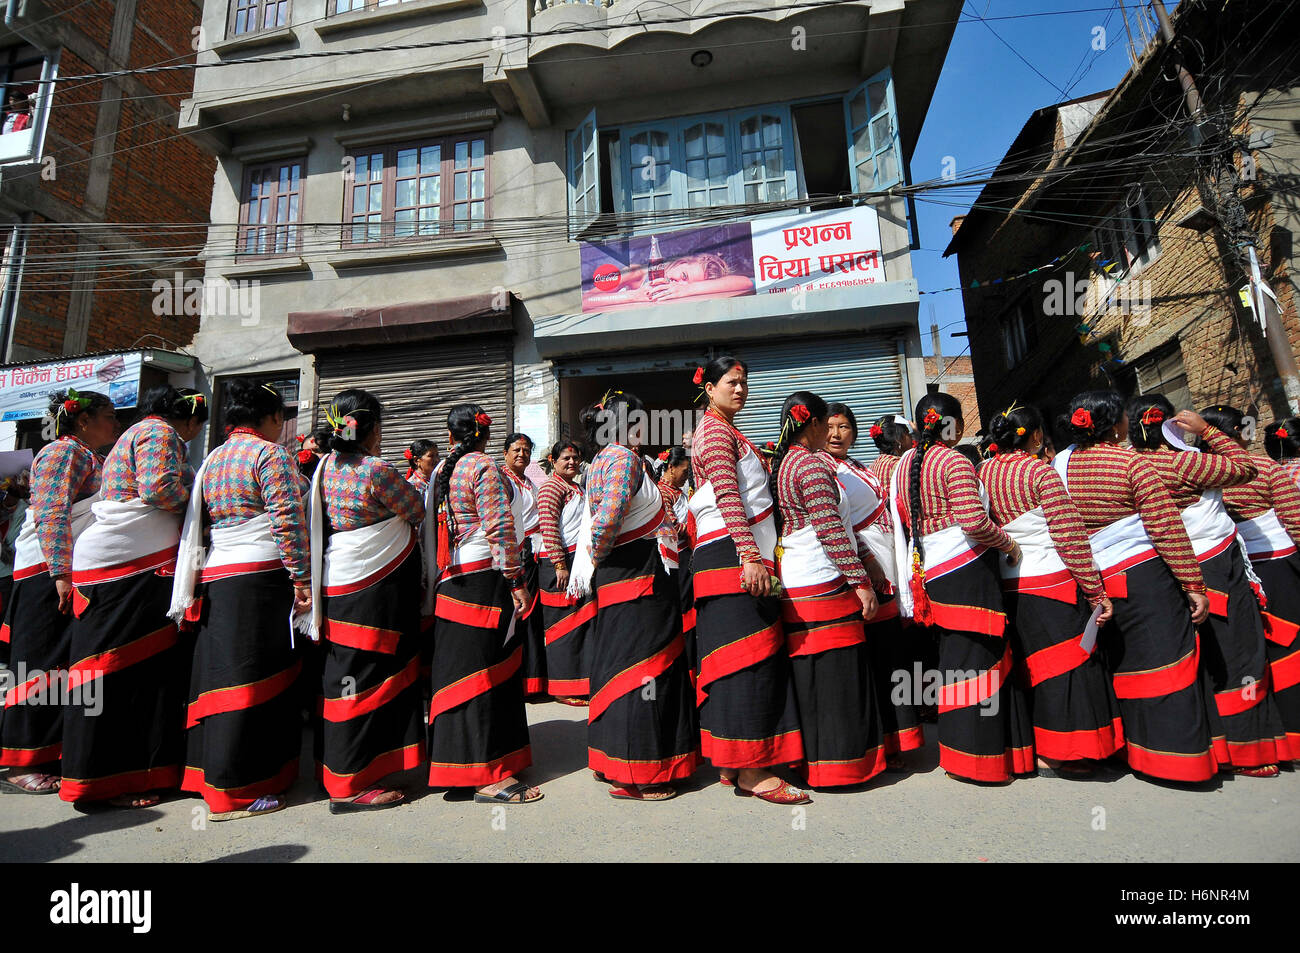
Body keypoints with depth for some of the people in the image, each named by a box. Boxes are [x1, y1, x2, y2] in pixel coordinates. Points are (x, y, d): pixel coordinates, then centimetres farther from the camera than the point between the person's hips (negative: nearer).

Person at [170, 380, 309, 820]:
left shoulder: (210, 460, 20)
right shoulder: (270, 454, -5)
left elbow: (193, 526, 21)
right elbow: (288, 519, -15)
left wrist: (192, 588, 25)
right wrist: (301, 577, -13)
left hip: (214, 578, 8)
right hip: (259, 576, -8)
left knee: (219, 674, 14)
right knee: (250, 678, -4)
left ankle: (207, 772, 25)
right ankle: (234, 791, 1)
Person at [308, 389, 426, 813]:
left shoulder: (327, 465, 7)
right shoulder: (377, 471, -18)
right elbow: (418, 512, -6)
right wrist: (405, 489, 13)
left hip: (336, 584, 9)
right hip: (374, 586, -9)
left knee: (344, 677, 17)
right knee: (366, 680, 0)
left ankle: (341, 773, 31)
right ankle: (351, 786, 9)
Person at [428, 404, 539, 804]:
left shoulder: (444, 470, 14)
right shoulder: (485, 468, -10)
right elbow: (499, 528, -17)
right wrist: (516, 580, -15)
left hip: (453, 578, 8)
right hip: (485, 577, -8)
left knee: (460, 668, 14)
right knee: (484, 670, -5)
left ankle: (457, 760, 26)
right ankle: (486, 775, 0)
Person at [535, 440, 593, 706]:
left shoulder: (576, 488, 23)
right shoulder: (552, 486, -6)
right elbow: (548, 527, -16)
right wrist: (560, 564, -21)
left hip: (580, 561, 9)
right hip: (561, 562, -9)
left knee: (583, 622, 9)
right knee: (566, 623, -5)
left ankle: (579, 683, 18)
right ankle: (563, 688, 4)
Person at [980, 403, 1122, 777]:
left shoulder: (985, 470, 4)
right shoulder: (1041, 473, -13)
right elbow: (1071, 539, -13)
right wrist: (1097, 593, -9)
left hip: (1009, 585, 6)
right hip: (1051, 583, -6)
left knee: (1032, 663, 17)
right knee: (1067, 662, 5)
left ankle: (1026, 745, 25)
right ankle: (1055, 755, 11)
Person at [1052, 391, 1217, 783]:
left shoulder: (1059, 463, 3)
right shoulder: (1132, 463, -12)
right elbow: (1167, 529, -12)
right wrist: (1194, 585, -5)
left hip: (1097, 583, 6)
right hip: (1145, 575, -5)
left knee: (1122, 666, 16)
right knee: (1165, 663, 2)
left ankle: (1133, 748, 25)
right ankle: (1177, 753, 6)